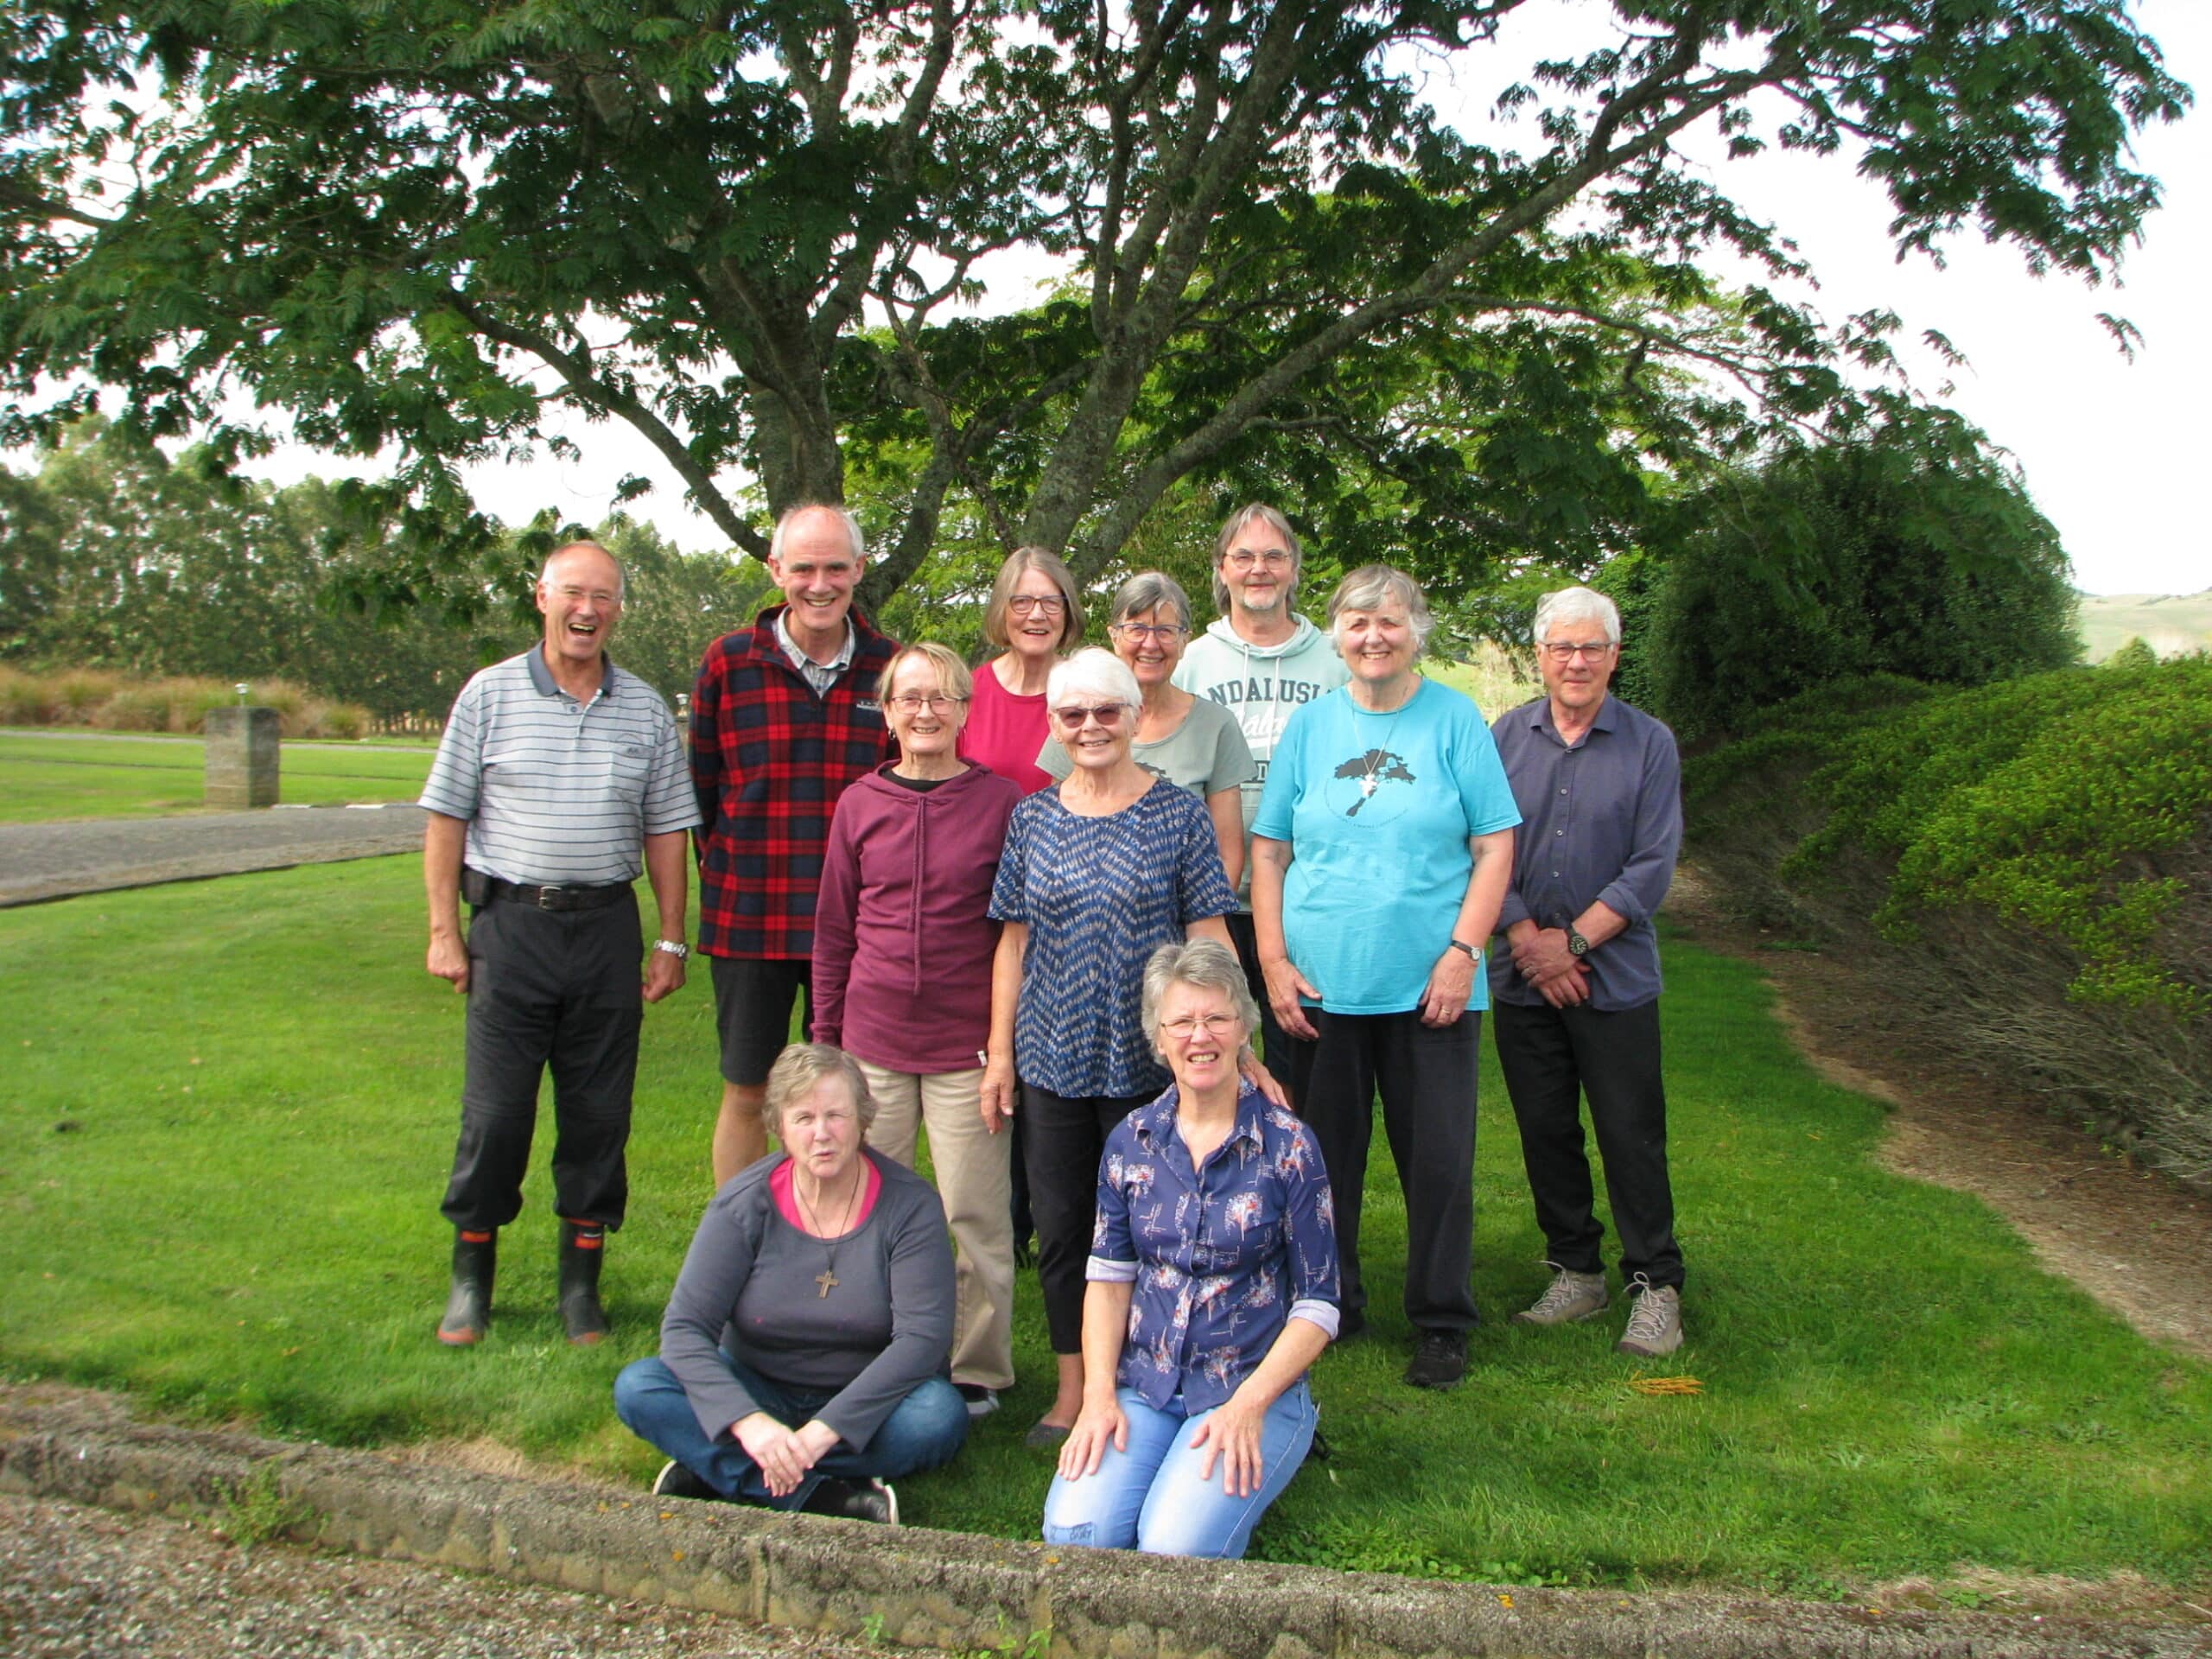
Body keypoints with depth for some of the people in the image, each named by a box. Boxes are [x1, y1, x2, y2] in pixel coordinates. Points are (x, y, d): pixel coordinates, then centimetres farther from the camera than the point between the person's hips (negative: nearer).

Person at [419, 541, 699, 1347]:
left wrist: (671, 940, 5)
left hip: (607, 925, 2)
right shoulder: (490, 694, 2)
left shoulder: (646, 710, 7)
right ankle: (471, 1277, 18)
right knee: (494, 1109, 1)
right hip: (510, 923, -2)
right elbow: (447, 817, 2)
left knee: (600, 1112, 6)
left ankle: (582, 1279, 19)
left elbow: (665, 831, 9)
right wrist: (443, 930, -3)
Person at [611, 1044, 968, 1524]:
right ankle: (823, 1496, -31)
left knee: (939, 1417, -33)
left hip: (865, 1398, -1)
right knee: (637, 1388, -22)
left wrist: (826, 1429, -30)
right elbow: (684, 1328, -15)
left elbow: (923, 1336, -20)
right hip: (758, 1389, 1)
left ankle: (716, 1468, -23)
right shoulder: (745, 1202, -10)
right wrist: (749, 1422, -32)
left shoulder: (908, 1204, -13)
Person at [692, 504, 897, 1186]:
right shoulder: (728, 662, -1)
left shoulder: (891, 668, 1)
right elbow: (702, 785, 6)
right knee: (746, 1091, 9)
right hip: (748, 917, 0)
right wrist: (727, 870, 4)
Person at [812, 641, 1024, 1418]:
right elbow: (833, 931, 10)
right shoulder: (860, 804, 4)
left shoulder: (999, 801, -2)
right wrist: (825, 1039, 9)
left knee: (974, 1213, 4)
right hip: (873, 1041, 3)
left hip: (966, 1043, -3)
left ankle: (978, 1369, 19)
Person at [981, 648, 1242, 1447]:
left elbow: (1208, 937, -3)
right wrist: (999, 1052, 6)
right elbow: (1015, 939, 9)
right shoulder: (1033, 818, 6)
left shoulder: (1178, 814, -2)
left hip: (1147, 1058, -3)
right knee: (1059, 1225, 10)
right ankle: (1073, 1389, 25)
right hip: (1052, 1058, 3)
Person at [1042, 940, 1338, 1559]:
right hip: (1141, 1386, 3)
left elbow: (1318, 1306, -3)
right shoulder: (1131, 1141, 6)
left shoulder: (1287, 1145, -4)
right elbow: (1108, 1277, 7)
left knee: (1175, 1548, -25)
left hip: (1255, 1387, -2)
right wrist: (1099, 1395, -7)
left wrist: (1247, 1404, -15)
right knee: (1074, 1532, -21)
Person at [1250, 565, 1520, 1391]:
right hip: (1320, 985, 2)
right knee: (1325, 1156, 11)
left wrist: (1461, 953, -10)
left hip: (1428, 986, -2)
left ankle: (1441, 1323, 20)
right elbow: (1268, 851, 7)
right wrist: (1274, 962, -1)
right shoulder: (1310, 725, 6)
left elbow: (1495, 846, -1)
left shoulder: (1453, 719, 1)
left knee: (1438, 1159, 4)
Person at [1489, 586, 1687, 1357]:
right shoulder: (1505, 737, 4)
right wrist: (1528, 942, -10)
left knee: (1632, 1138, 1)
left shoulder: (1649, 744, -1)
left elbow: (1652, 867, -6)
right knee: (1546, 1134, 10)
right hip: (1522, 980, 2)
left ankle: (1655, 1285, 15)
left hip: (1616, 978, -2)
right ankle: (1576, 1271, 24)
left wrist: (1573, 940, -11)